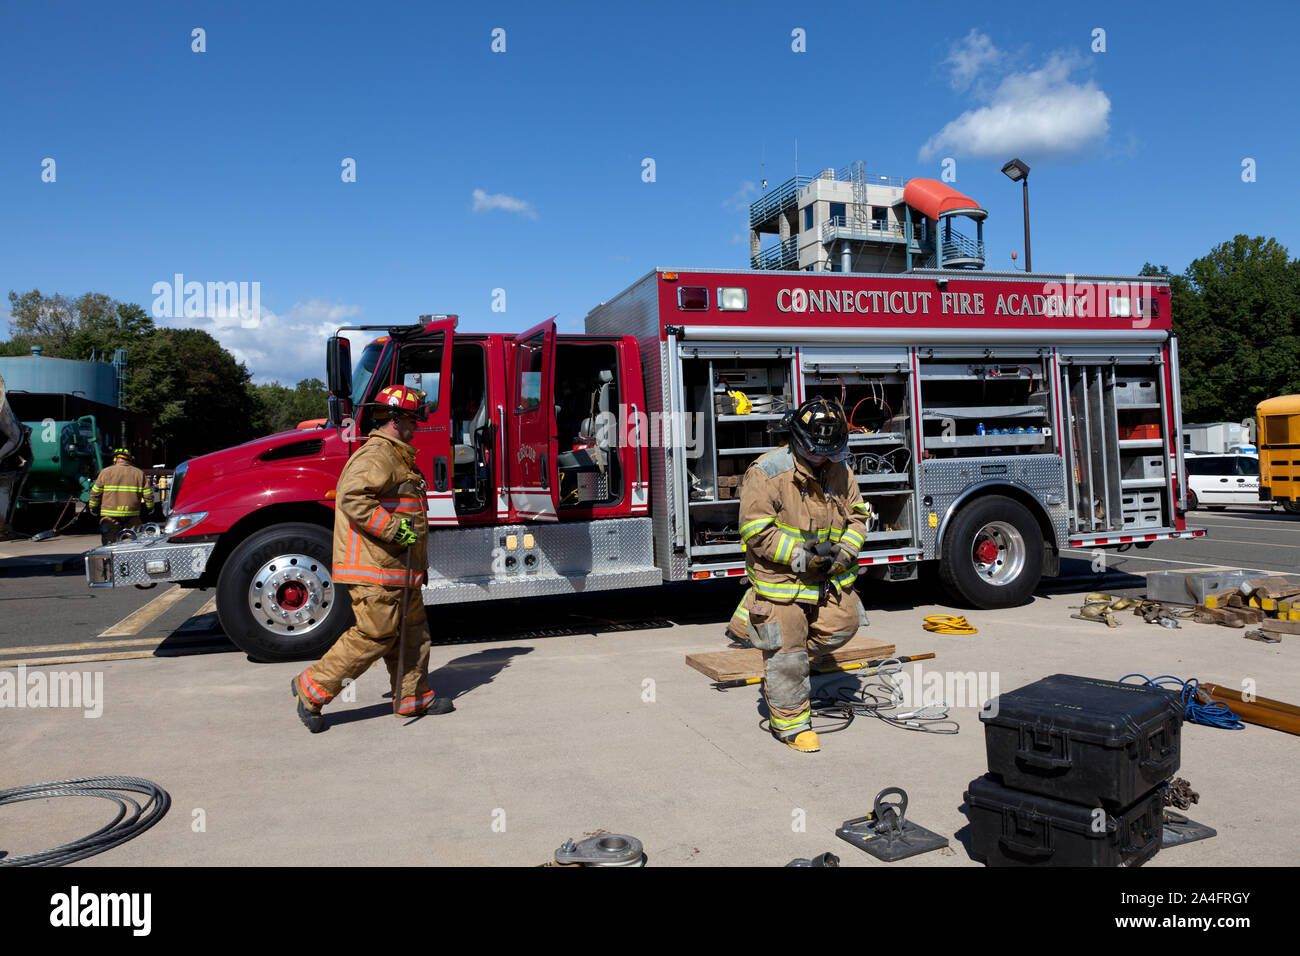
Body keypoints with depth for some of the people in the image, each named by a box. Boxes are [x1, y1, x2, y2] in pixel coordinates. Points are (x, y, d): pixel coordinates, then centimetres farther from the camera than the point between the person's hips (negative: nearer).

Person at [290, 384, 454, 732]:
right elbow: (352, 497, -29)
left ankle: (414, 698, 23)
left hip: (396, 568, 11)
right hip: (376, 571, -11)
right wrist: (394, 529, -27)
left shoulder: (394, 457, 20)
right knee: (374, 635, -5)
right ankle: (312, 688, 7)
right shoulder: (377, 456, -15)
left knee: (412, 630, 14)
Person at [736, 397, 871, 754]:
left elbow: (856, 516, 10)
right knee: (786, 653, 0)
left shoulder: (839, 471, 3)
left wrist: (844, 550, -9)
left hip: (828, 577, 6)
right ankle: (790, 722, 17)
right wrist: (799, 556, -24)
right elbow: (756, 531, -19)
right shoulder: (768, 473, -18)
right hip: (781, 578, -6)